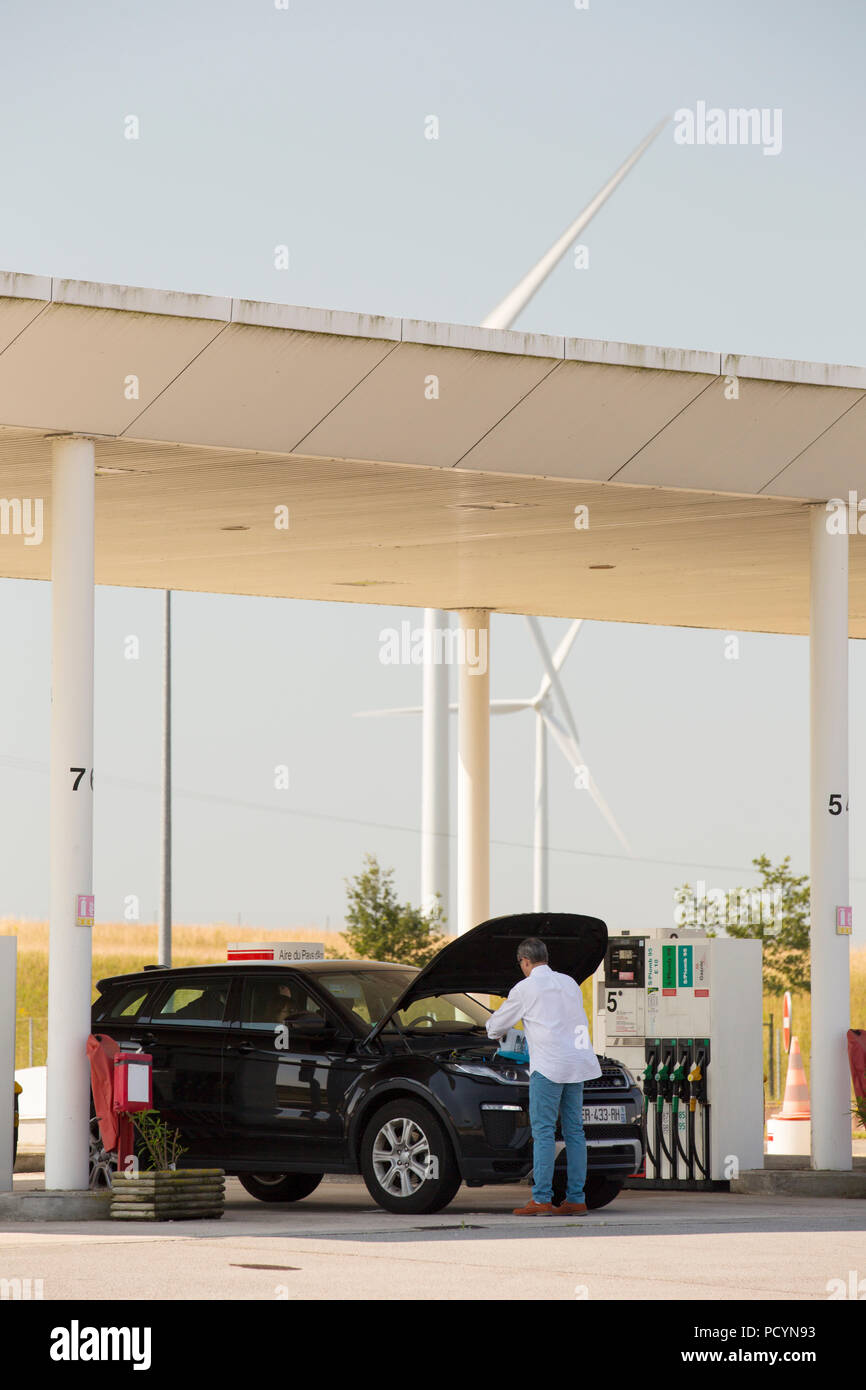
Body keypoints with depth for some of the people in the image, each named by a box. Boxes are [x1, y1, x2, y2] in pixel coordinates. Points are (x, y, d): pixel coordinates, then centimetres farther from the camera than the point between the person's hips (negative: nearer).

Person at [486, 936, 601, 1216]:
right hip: (577, 1063, 6)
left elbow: (497, 1025, 11)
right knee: (574, 1130, 8)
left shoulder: (526, 988, -1)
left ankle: (541, 1200, -10)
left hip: (548, 1065, -6)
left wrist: (492, 1031, 37)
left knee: (543, 1131, -6)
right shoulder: (569, 983, 16)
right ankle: (576, 1199, 7)